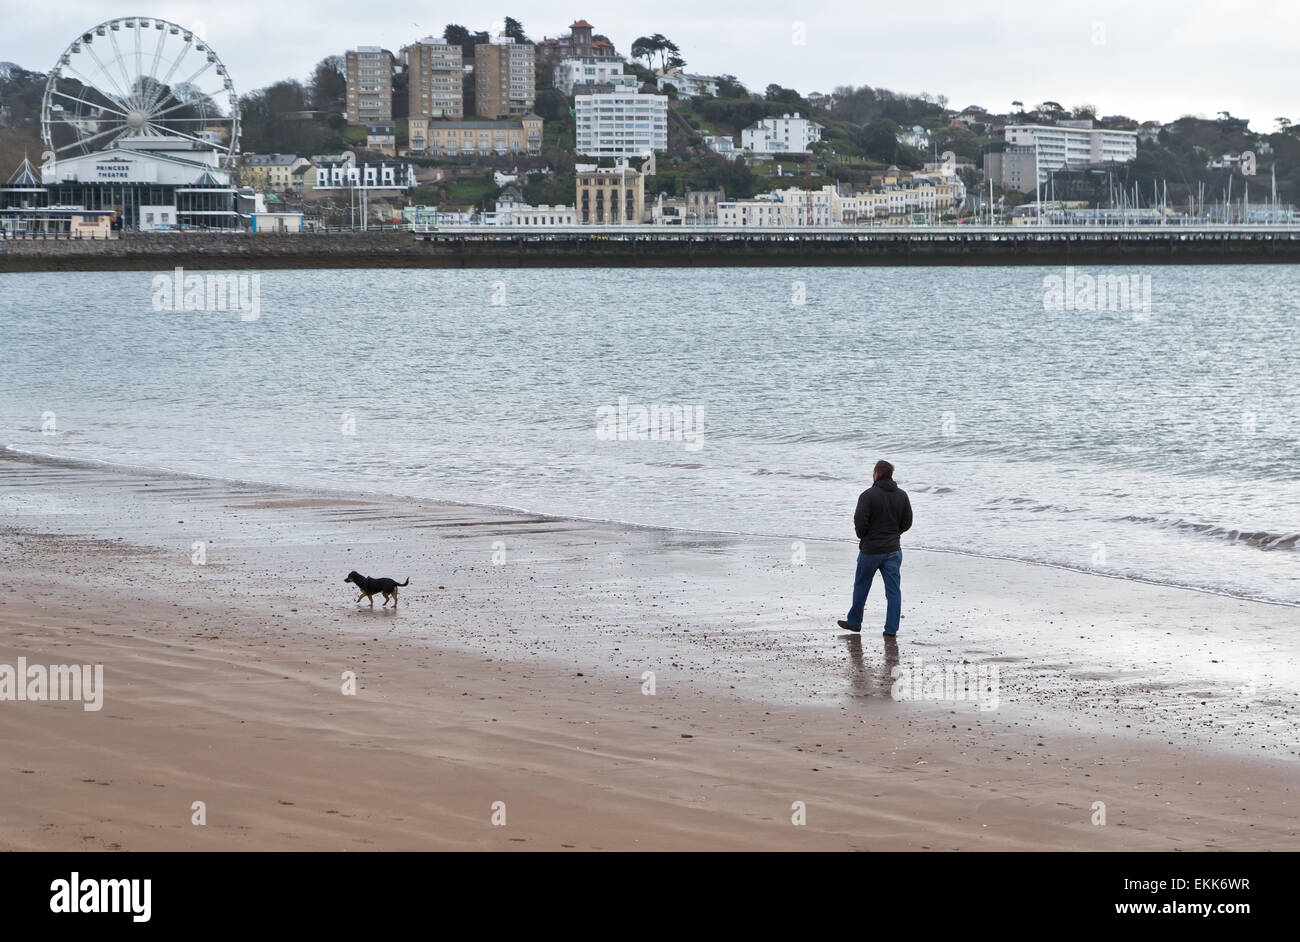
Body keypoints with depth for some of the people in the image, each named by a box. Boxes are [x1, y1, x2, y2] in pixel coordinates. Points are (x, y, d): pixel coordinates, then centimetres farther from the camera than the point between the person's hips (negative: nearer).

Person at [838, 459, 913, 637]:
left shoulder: (868, 495, -13)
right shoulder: (902, 495, 3)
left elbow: (860, 521, -17)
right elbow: (907, 522, 6)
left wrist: (863, 536, 3)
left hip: (870, 549, -3)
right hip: (893, 549, 3)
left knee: (861, 586, 13)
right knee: (893, 590, 5)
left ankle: (854, 622, 25)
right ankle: (891, 629, 1)